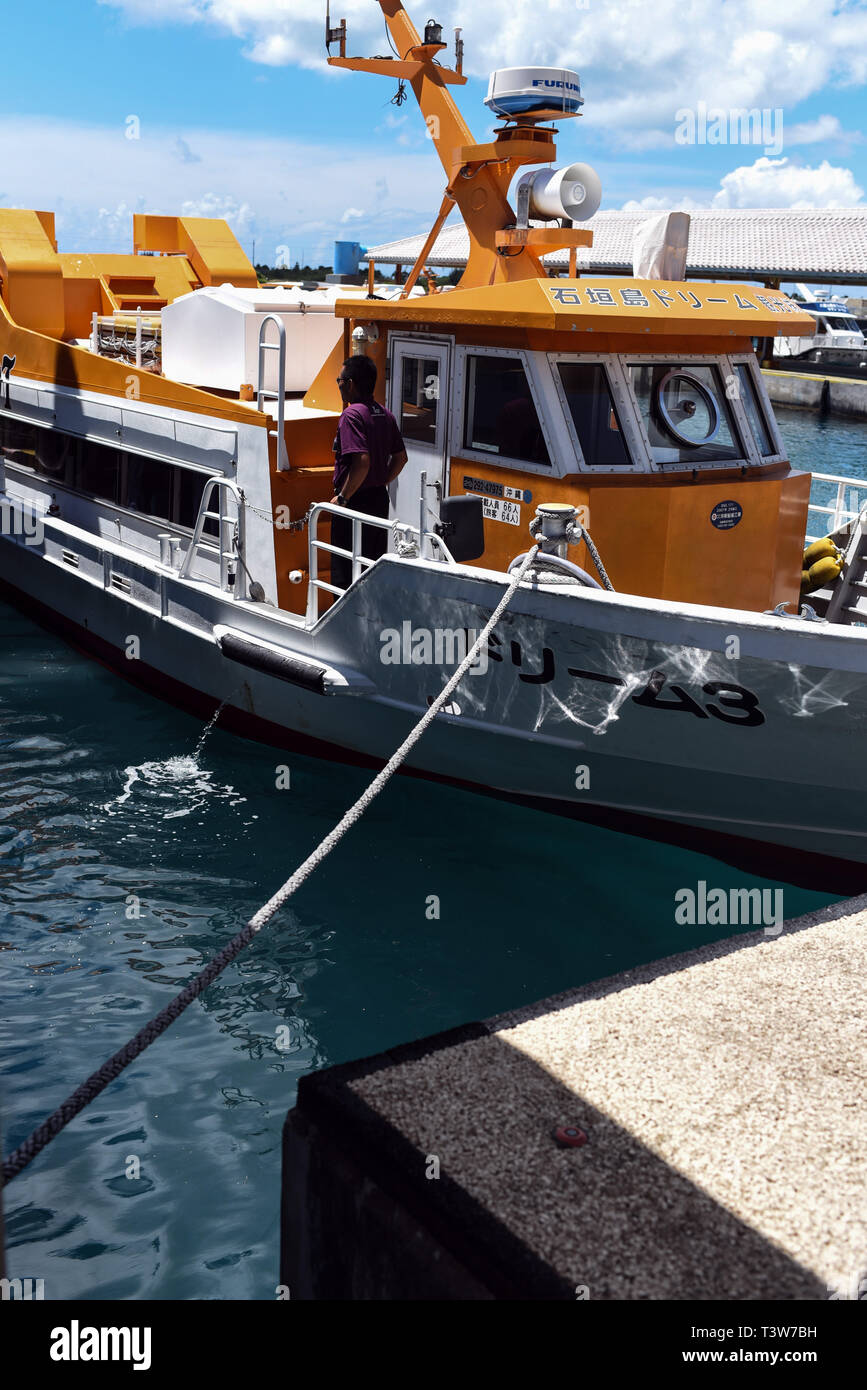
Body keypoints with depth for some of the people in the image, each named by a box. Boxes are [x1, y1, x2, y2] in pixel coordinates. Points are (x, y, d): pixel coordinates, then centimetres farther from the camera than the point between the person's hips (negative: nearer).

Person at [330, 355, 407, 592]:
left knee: (345, 570, -2)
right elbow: (401, 457, 15)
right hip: (380, 499, 8)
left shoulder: (352, 415, -16)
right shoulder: (385, 414, 9)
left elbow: (362, 462, -27)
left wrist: (342, 497, -19)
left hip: (355, 502, -8)